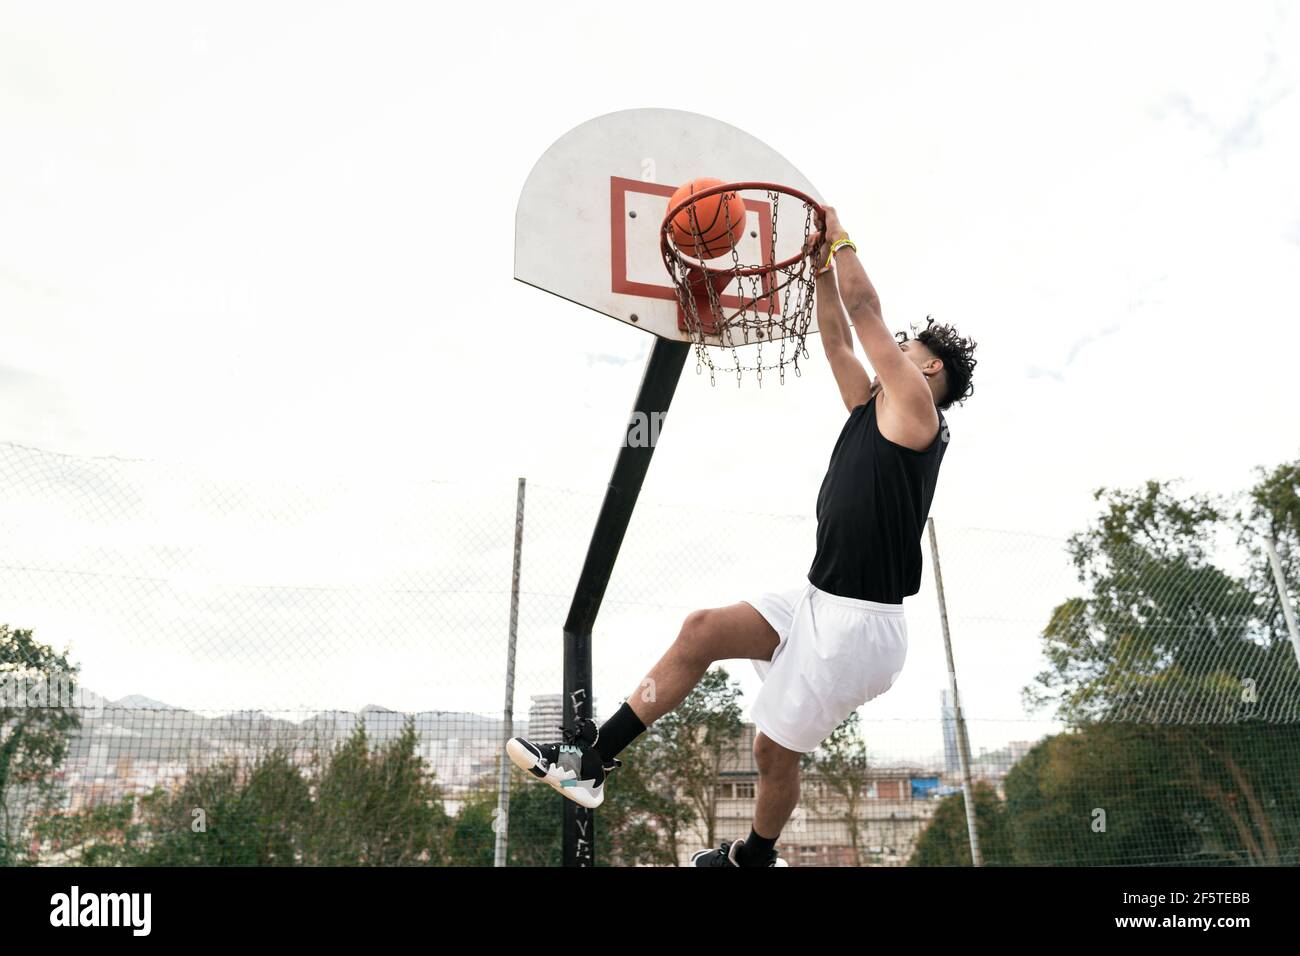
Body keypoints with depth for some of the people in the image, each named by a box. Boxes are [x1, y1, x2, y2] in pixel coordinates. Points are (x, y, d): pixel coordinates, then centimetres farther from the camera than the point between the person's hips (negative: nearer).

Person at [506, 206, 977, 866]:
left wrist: (842, 239, 4)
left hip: (857, 625, -8)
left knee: (775, 750, 4)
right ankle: (591, 760, 3)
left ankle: (753, 858, 33)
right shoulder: (872, 408, 14)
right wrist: (822, 264, 16)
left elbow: (863, 309, -9)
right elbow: (837, 339, 18)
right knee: (704, 628, -2)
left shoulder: (915, 410, -9)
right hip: (818, 602, 8)